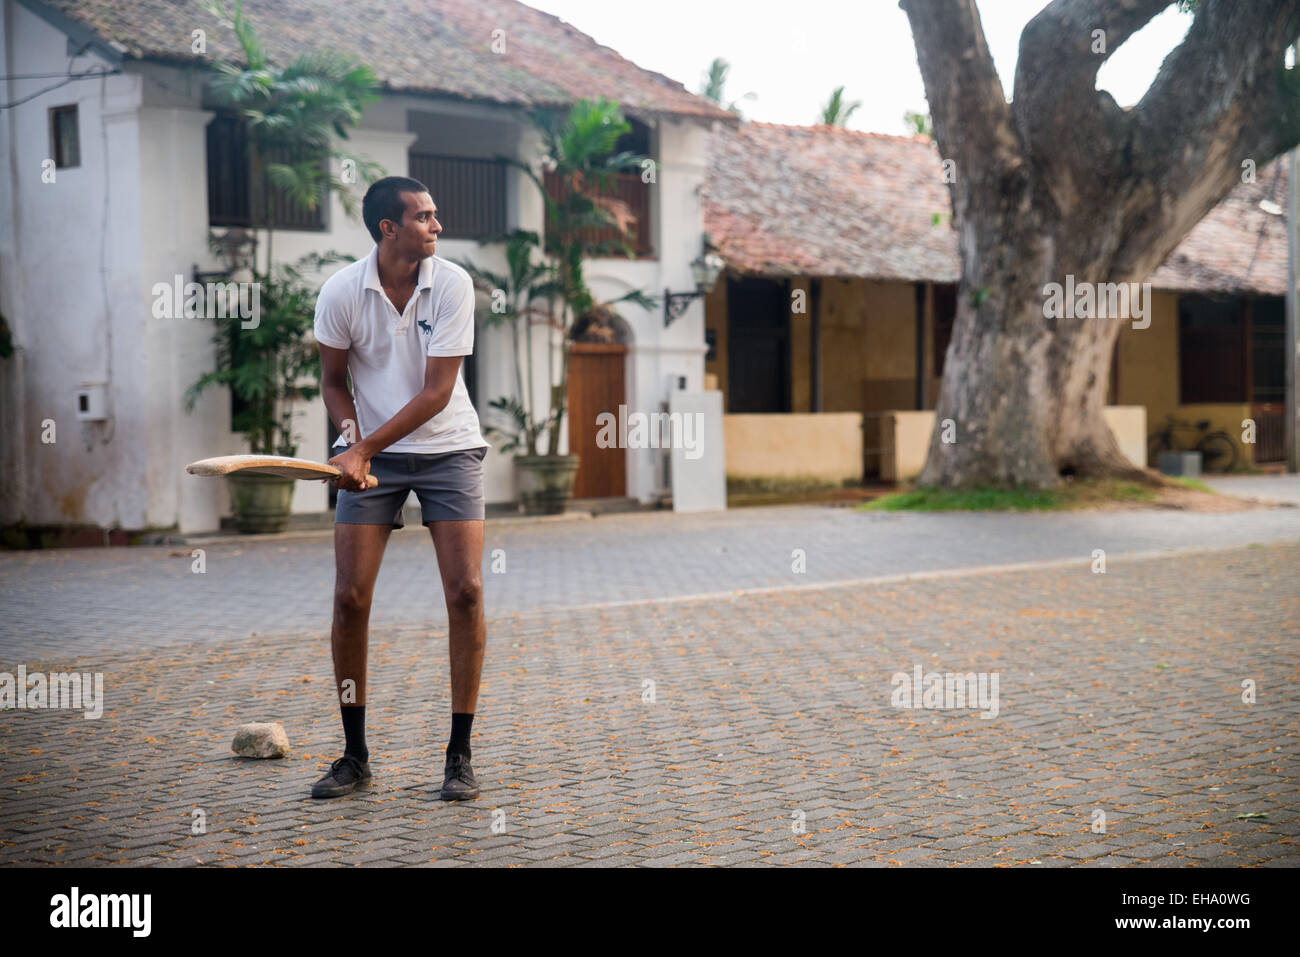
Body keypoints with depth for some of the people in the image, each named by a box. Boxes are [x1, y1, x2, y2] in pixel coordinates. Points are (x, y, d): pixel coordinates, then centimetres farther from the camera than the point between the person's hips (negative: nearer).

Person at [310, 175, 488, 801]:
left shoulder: (453, 285, -12)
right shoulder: (341, 292, -8)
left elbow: (436, 392, -15)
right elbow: (333, 381, 5)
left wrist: (364, 447, -19)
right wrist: (350, 435, -14)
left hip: (447, 449, -1)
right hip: (371, 453, 1)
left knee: (466, 591, -11)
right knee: (350, 597, -6)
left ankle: (459, 755, 0)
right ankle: (354, 757, 9)